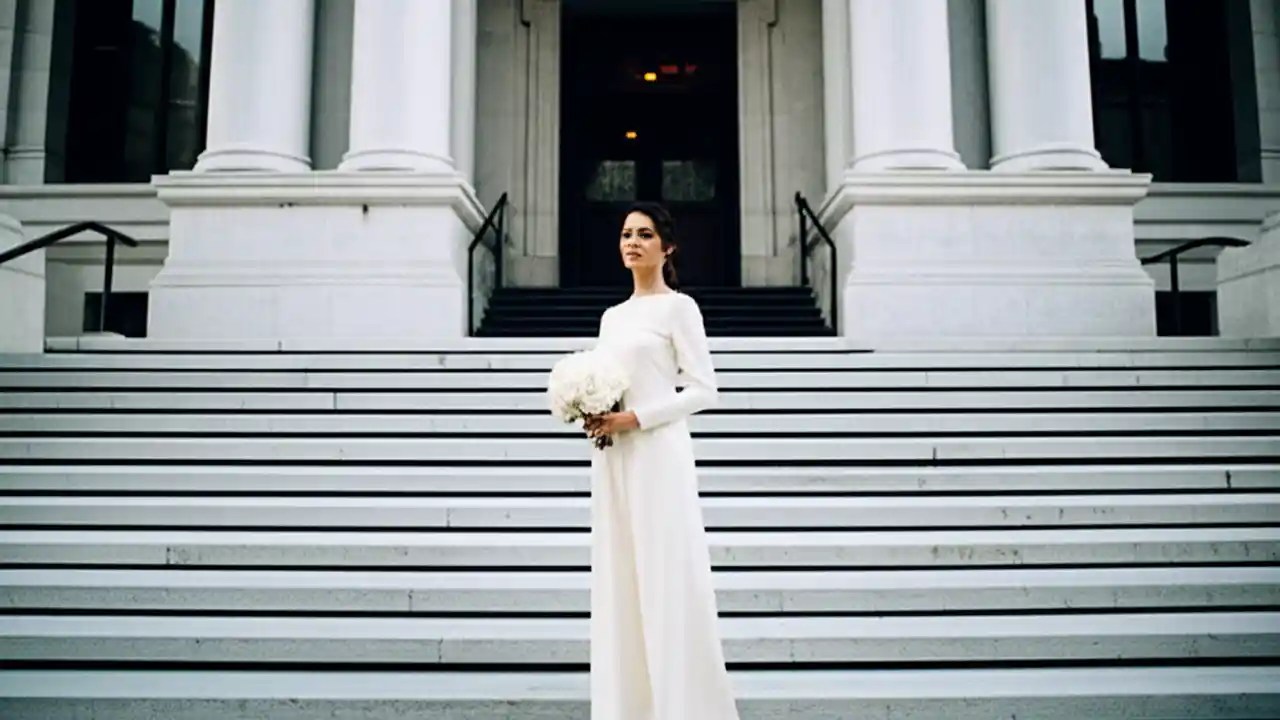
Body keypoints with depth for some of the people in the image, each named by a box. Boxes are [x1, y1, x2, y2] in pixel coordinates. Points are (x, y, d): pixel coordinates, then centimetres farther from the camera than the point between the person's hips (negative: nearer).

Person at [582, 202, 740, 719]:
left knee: (667, 582, -5)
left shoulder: (678, 307, -2)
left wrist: (634, 418, -15)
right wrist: (594, 416, -1)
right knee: (619, 583, 8)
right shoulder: (612, 316, 17)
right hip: (612, 462, 7)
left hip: (657, 456, -7)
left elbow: (703, 390, -8)